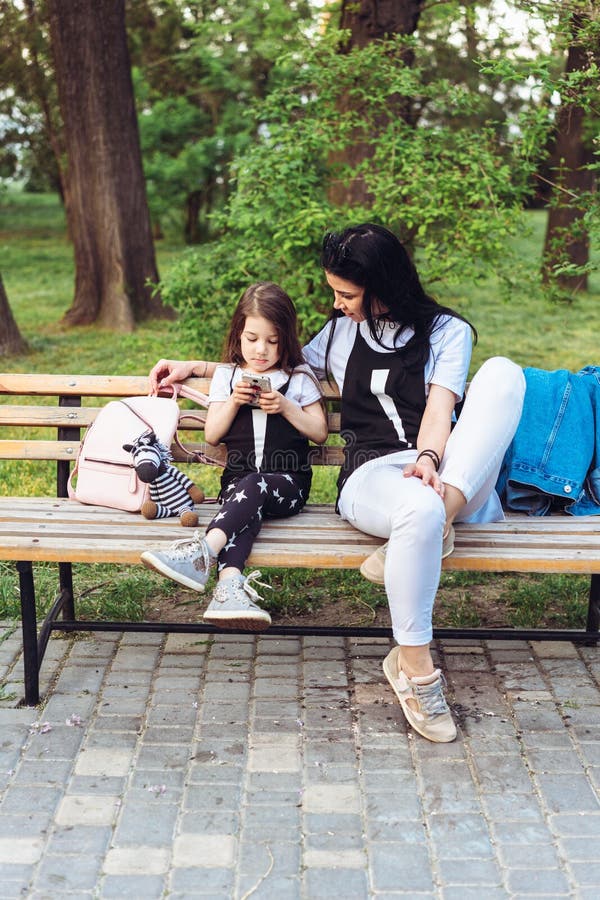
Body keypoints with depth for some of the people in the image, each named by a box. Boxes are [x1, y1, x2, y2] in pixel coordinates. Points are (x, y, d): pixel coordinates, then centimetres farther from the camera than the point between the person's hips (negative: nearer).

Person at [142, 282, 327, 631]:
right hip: (239, 480, 1)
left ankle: (203, 551, -52)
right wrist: (234, 401, -4)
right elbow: (212, 435, 12)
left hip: (287, 484, -1)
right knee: (246, 509, -35)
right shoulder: (227, 375, 18)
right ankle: (231, 585, -57)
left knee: (252, 486, -36)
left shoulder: (299, 377, 13)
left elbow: (320, 432, 9)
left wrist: (286, 407, -6)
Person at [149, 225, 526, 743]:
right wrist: (195, 369, 30)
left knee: (503, 372, -28)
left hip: (448, 471, 0)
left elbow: (438, 407, -1)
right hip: (372, 476, 0)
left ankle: (434, 524, -36)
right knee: (420, 508, -41)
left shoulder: (447, 330, 14)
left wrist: (428, 458, -23)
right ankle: (413, 667, -31)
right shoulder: (342, 332, 25)